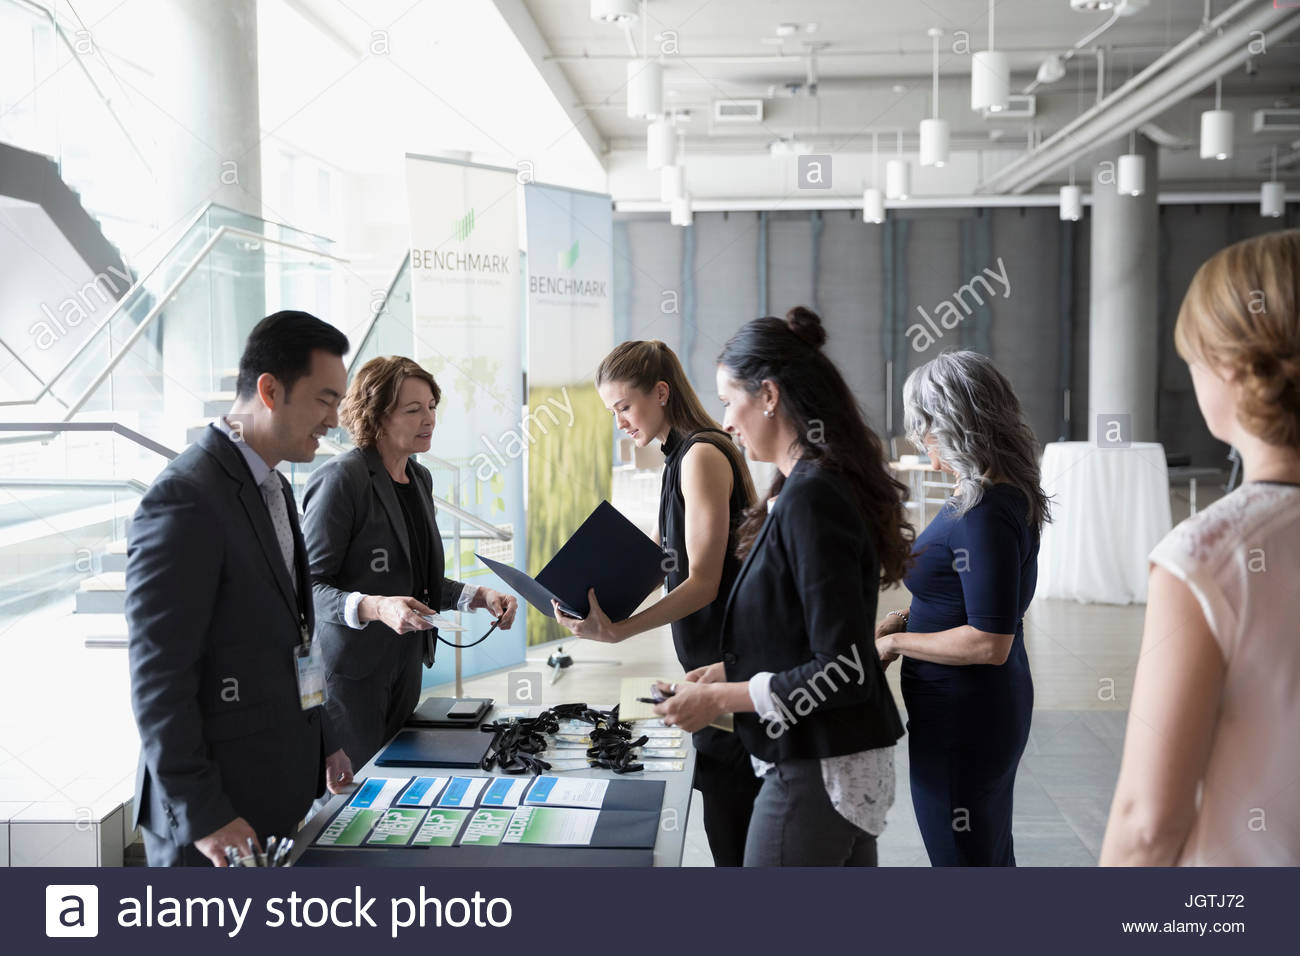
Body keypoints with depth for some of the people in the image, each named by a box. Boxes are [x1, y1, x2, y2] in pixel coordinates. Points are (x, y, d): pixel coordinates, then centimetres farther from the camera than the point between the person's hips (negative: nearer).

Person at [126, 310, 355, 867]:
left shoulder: (273, 488, 12)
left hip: (278, 791, 9)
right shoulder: (184, 499, -19)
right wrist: (200, 815, -19)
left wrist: (321, 743, 18)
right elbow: (158, 679, -20)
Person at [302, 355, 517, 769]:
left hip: (406, 665, 8)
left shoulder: (420, 478, 12)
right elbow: (308, 586, -17)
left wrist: (478, 595, 3)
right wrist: (373, 608, -32)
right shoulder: (341, 478, -14)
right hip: (351, 671, -8)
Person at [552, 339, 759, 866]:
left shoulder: (702, 456, -16)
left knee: (729, 824, -2)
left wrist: (618, 631, -28)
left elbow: (703, 582, -21)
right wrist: (598, 593, 9)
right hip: (712, 664, 10)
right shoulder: (681, 456, 14)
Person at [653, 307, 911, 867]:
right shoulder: (824, 484, 10)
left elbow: (844, 670, -23)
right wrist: (727, 670, 11)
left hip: (815, 773, -10)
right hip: (849, 762, 10)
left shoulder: (811, 497, -21)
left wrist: (720, 699, -16)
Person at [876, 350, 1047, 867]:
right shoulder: (1010, 494, 7)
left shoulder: (984, 514, -24)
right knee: (992, 857, 22)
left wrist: (895, 642, -15)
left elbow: (989, 644, -26)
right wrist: (910, 616, 7)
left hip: (961, 718, -10)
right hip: (993, 707, 10)